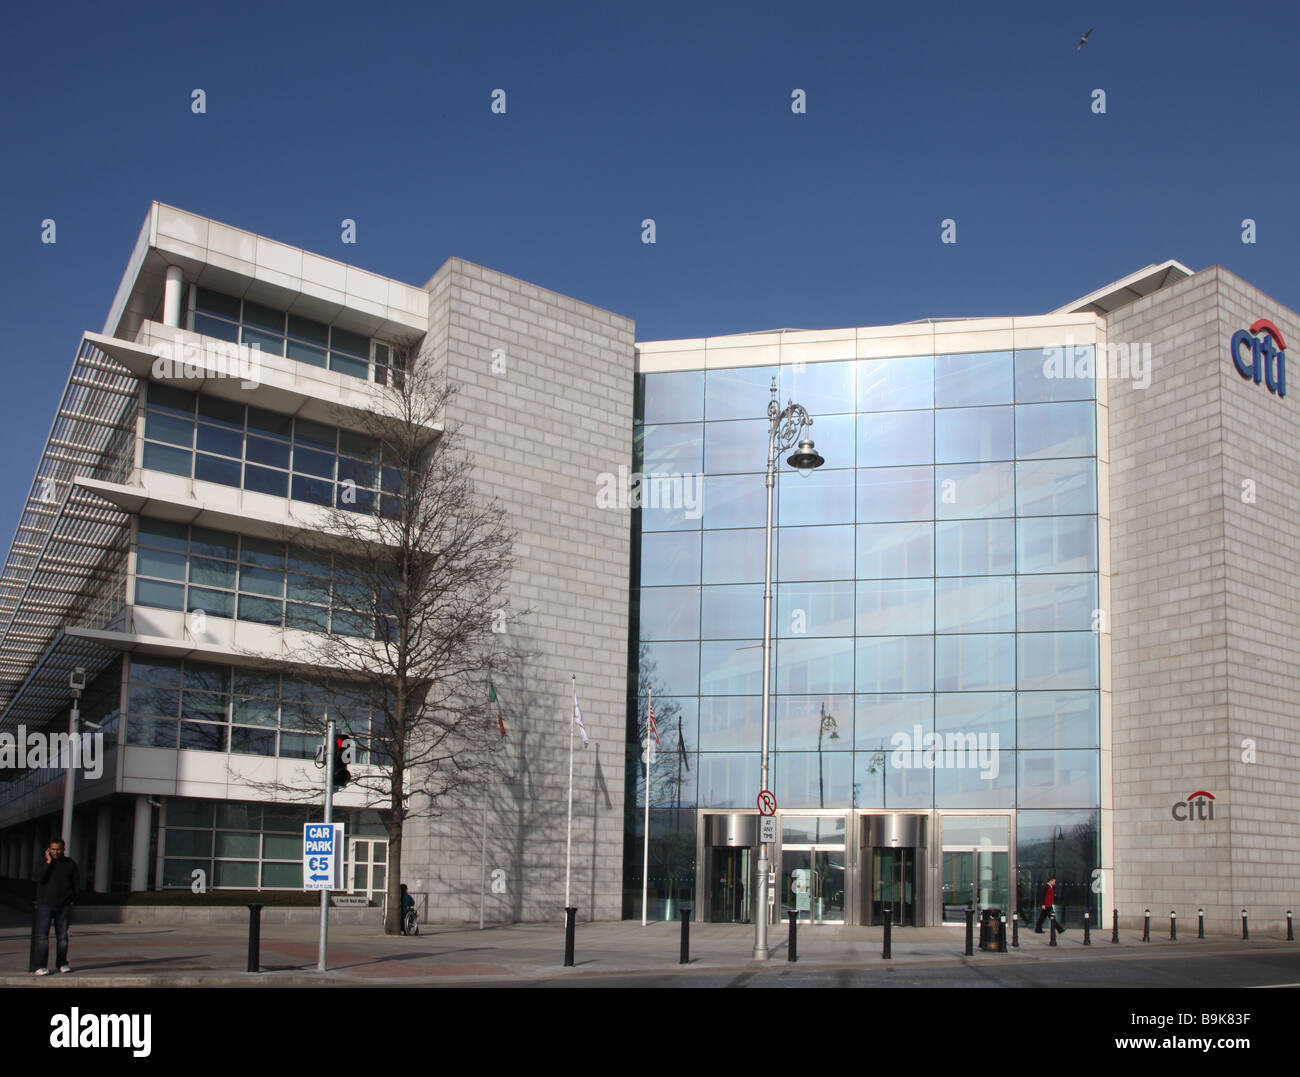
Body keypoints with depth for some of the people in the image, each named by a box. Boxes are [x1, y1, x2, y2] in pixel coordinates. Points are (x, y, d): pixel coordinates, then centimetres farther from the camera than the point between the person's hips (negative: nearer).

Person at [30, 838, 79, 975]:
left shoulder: (70, 863, 7)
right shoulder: (42, 864, 2)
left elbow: (76, 881, 14)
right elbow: (40, 879, -14)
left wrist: (70, 896, 3)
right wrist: (48, 862, -13)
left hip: (63, 906, 2)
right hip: (45, 904, -2)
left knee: (62, 936, 6)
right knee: (42, 936, -8)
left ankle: (62, 964, 17)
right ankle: (40, 966, -8)